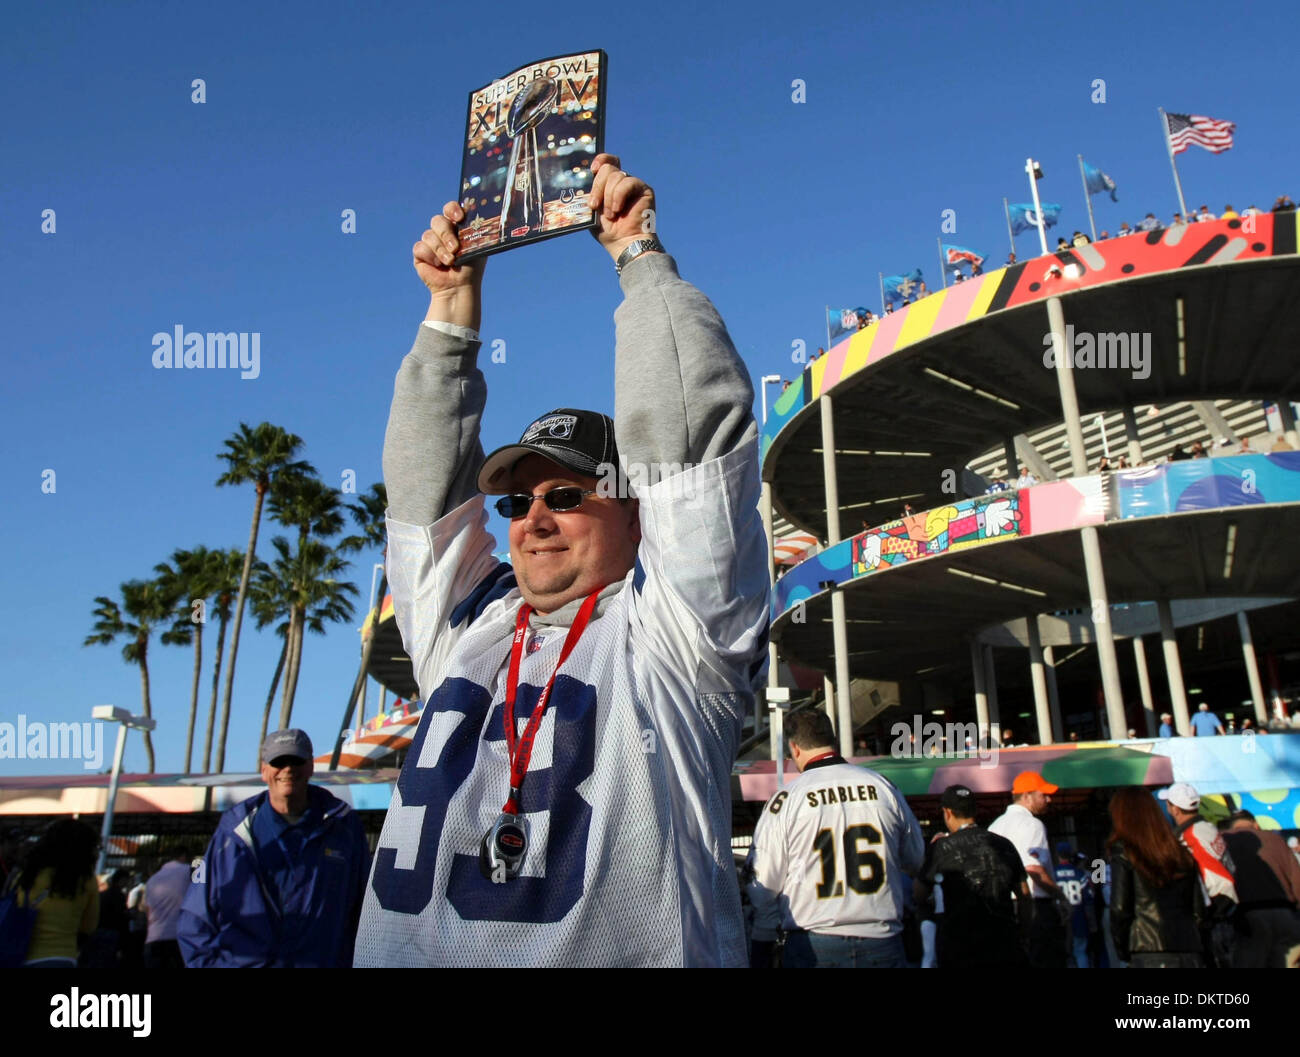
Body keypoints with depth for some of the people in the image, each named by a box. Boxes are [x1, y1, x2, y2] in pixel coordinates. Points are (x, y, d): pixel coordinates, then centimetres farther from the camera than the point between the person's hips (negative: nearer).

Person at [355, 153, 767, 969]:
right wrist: (453, 309, 12)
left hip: (625, 950, -5)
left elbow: (691, 440, -6)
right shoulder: (463, 633, 13)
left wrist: (640, 253, 0)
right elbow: (425, 483, 15)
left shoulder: (672, 632, 0)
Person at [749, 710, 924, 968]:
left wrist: (759, 945, 9)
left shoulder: (785, 800, -9)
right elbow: (916, 860, 12)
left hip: (814, 947, -2)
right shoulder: (883, 787, -1)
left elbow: (765, 884, -5)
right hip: (883, 942, 2)